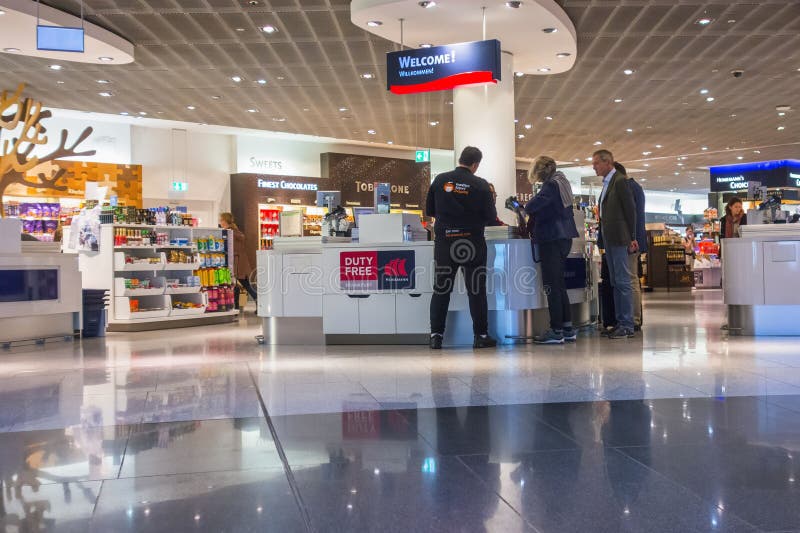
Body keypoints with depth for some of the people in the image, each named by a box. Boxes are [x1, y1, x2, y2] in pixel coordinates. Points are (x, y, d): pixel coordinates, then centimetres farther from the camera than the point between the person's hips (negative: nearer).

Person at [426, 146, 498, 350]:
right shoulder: (480, 185, -7)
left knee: (441, 290, 8)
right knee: (477, 291, 7)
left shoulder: (440, 180, -1)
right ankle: (481, 336, 11)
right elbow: (491, 217, -3)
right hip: (472, 242, -2)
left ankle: (436, 335, 6)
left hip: (444, 240, 2)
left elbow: (429, 210, 7)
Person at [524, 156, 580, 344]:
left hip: (551, 240, -9)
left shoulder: (551, 185, -13)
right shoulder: (561, 182, 15)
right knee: (559, 285, 13)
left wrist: (524, 207, -1)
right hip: (564, 237, 9)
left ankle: (556, 331, -4)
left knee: (552, 286, -6)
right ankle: (567, 328, 14)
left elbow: (531, 207, -23)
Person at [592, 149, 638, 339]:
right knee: (616, 282, 11)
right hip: (609, 239, 10)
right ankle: (620, 322, 16)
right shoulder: (607, 183, 17)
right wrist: (603, 237, 15)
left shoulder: (620, 181, -10)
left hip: (619, 239, -10)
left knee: (623, 282, -8)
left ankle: (627, 326, -5)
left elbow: (630, 209, -12)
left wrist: (632, 238, -11)